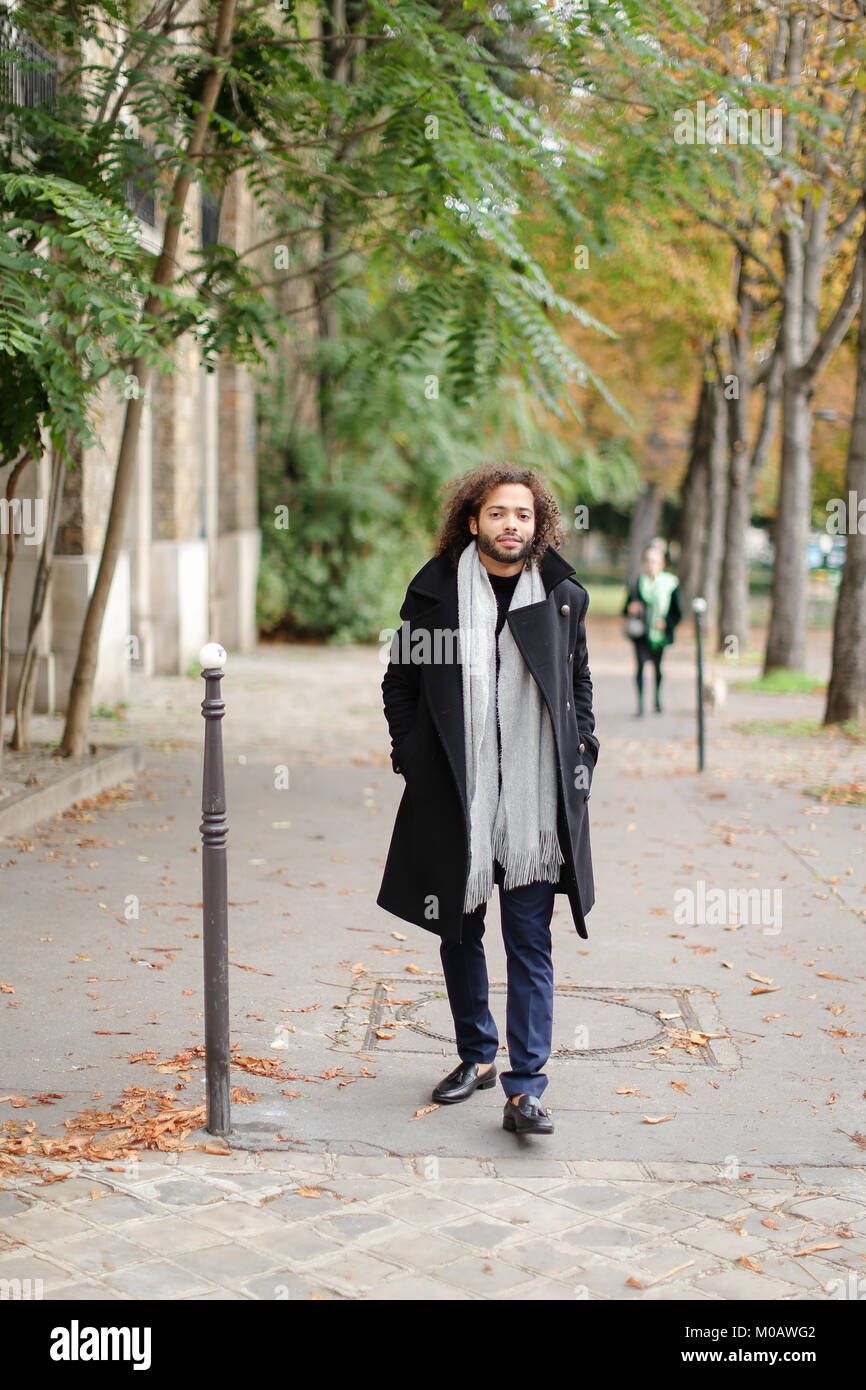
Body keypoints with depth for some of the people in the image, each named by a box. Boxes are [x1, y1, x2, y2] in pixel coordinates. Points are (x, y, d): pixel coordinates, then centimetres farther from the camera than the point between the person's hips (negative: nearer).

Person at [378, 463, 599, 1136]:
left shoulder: (563, 596, 5)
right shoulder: (435, 591, 2)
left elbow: (579, 684, 16)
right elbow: (399, 682, 9)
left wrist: (580, 759, 5)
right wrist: (413, 757, -1)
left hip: (536, 803, 0)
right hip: (452, 799, 1)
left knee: (530, 945, -1)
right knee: (459, 934, 13)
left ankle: (526, 1088, 3)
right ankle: (477, 1055, 31)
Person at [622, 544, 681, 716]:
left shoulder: (670, 583, 0)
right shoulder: (637, 583, 3)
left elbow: (677, 612, 4)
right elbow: (627, 607, 11)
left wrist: (666, 623, -13)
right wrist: (631, 609, -12)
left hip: (659, 633, 0)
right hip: (640, 631, 0)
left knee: (657, 666, 12)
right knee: (640, 664, -12)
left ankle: (657, 698, 35)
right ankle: (640, 704, -11)